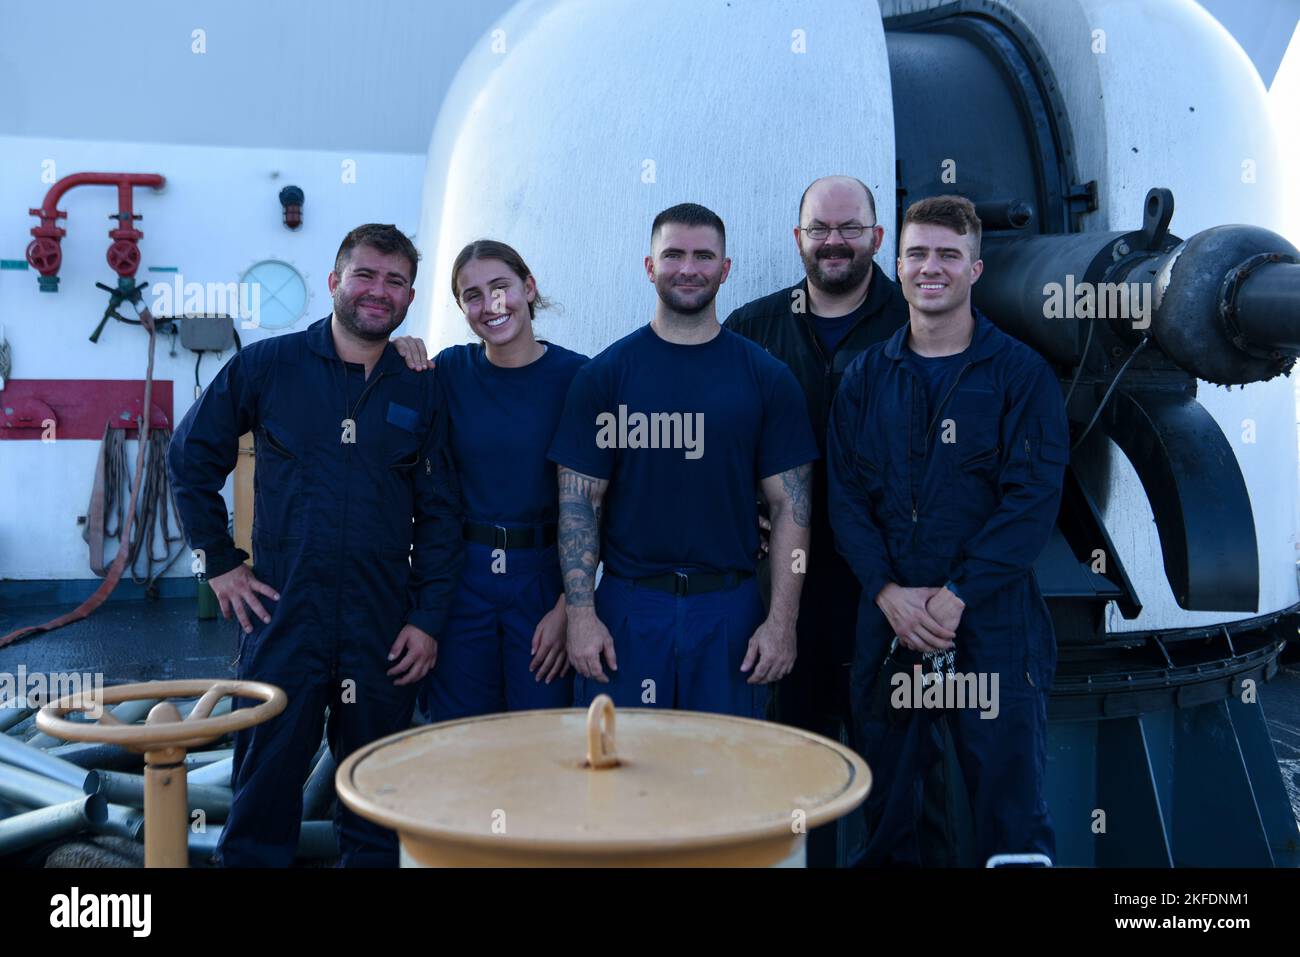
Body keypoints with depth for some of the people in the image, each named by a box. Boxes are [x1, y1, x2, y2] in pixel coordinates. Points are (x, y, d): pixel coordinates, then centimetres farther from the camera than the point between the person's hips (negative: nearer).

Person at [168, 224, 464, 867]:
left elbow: (440, 516, 7)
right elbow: (190, 458, 8)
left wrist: (428, 619, 0)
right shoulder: (266, 366, 1)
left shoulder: (420, 391, 5)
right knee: (264, 790, 6)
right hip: (283, 616, -1)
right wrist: (219, 563, 3)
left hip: (384, 632, 2)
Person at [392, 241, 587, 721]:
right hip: (461, 578, 2)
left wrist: (568, 607, -12)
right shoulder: (449, 370, 2)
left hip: (544, 580, -2)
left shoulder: (575, 376, -6)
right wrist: (392, 357, -6)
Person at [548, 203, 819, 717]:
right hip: (626, 606, 0)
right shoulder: (604, 374, 2)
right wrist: (581, 612, -8)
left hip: (730, 608, 1)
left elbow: (790, 505, 1)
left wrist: (782, 620, -6)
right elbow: (579, 500, 1)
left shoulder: (766, 377, 3)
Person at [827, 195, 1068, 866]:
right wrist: (888, 591, -9)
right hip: (888, 620, 3)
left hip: (992, 620, -3)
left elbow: (1033, 499, -7)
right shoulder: (866, 378, 9)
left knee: (1010, 813, 2)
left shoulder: (1020, 374, 0)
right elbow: (846, 496, 4)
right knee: (886, 809, 11)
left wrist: (958, 596, -14)